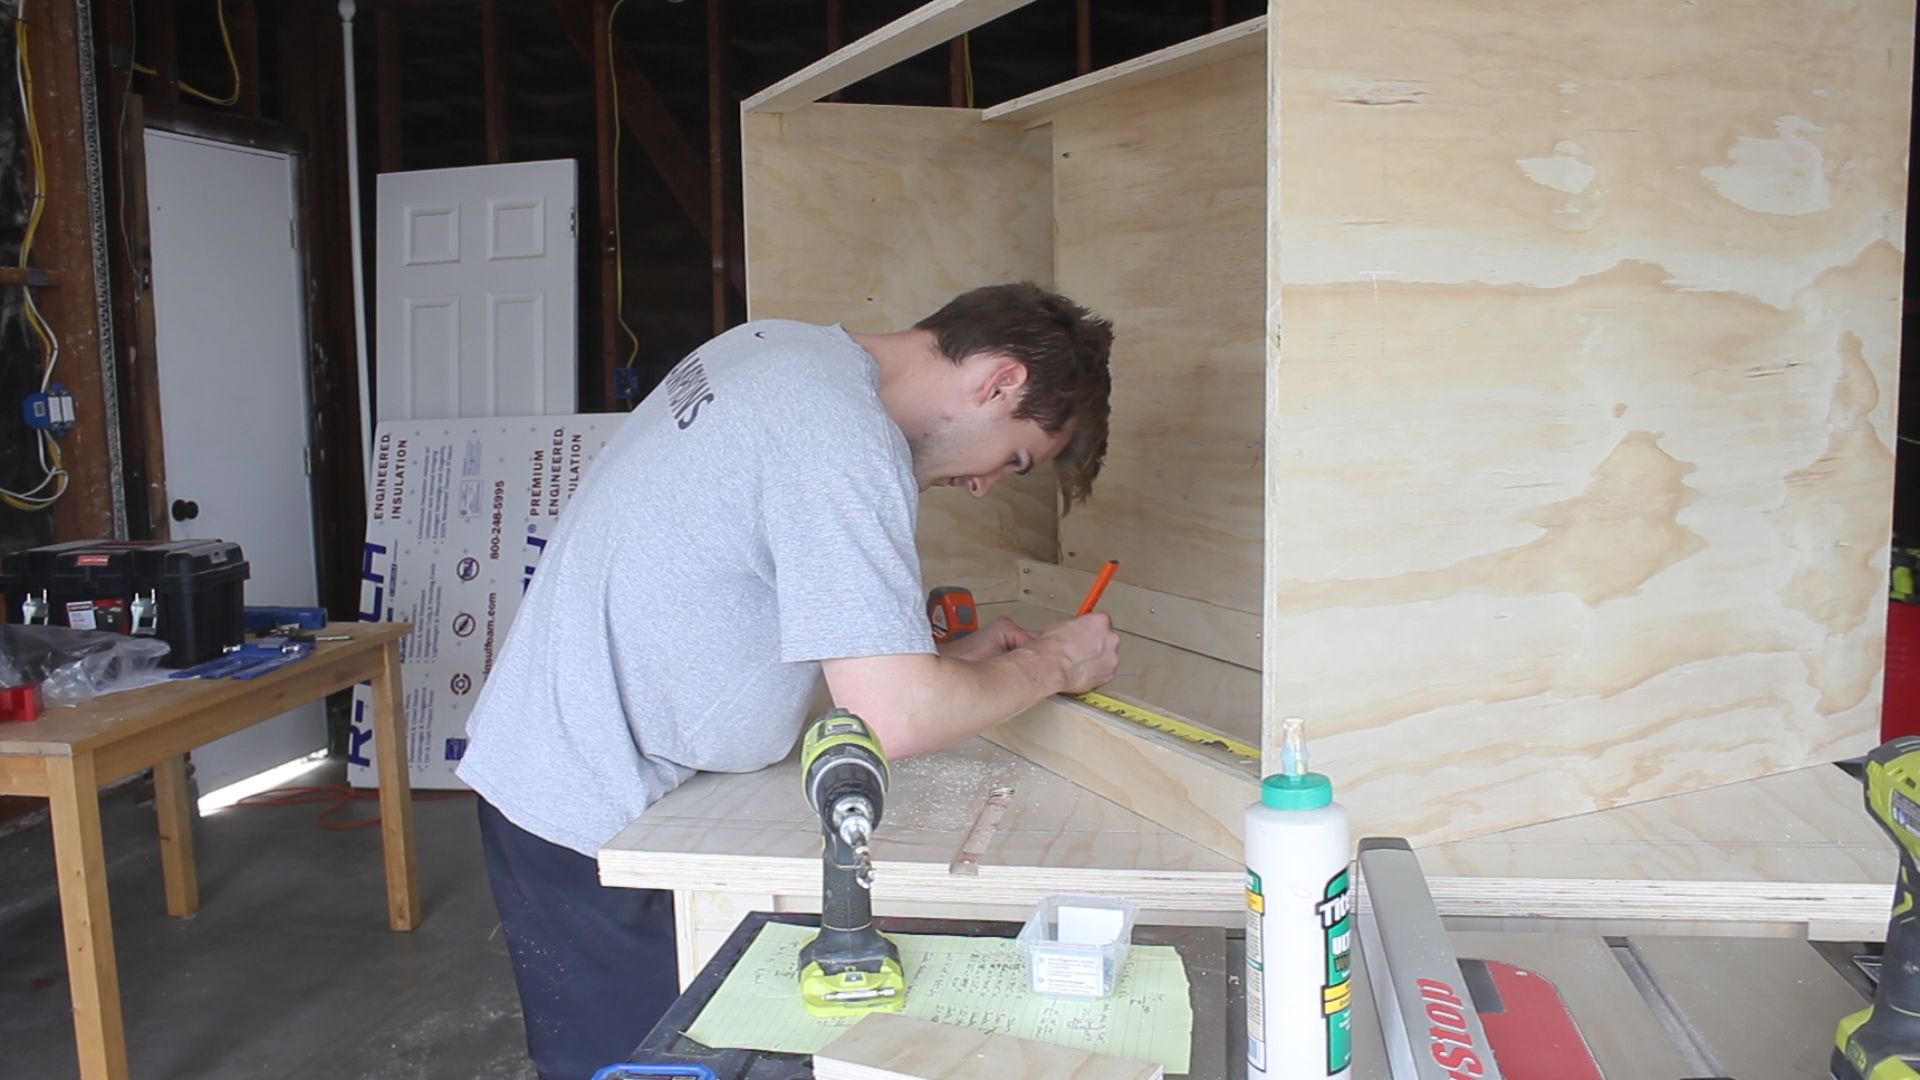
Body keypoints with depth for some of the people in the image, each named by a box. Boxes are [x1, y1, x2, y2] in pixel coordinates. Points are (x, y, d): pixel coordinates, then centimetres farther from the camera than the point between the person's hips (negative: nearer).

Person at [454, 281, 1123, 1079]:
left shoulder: (779, 346, 4)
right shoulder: (844, 439, -25)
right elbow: (894, 720, -28)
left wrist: (948, 655, 8)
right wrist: (1052, 664, -11)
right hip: (590, 816, -9)